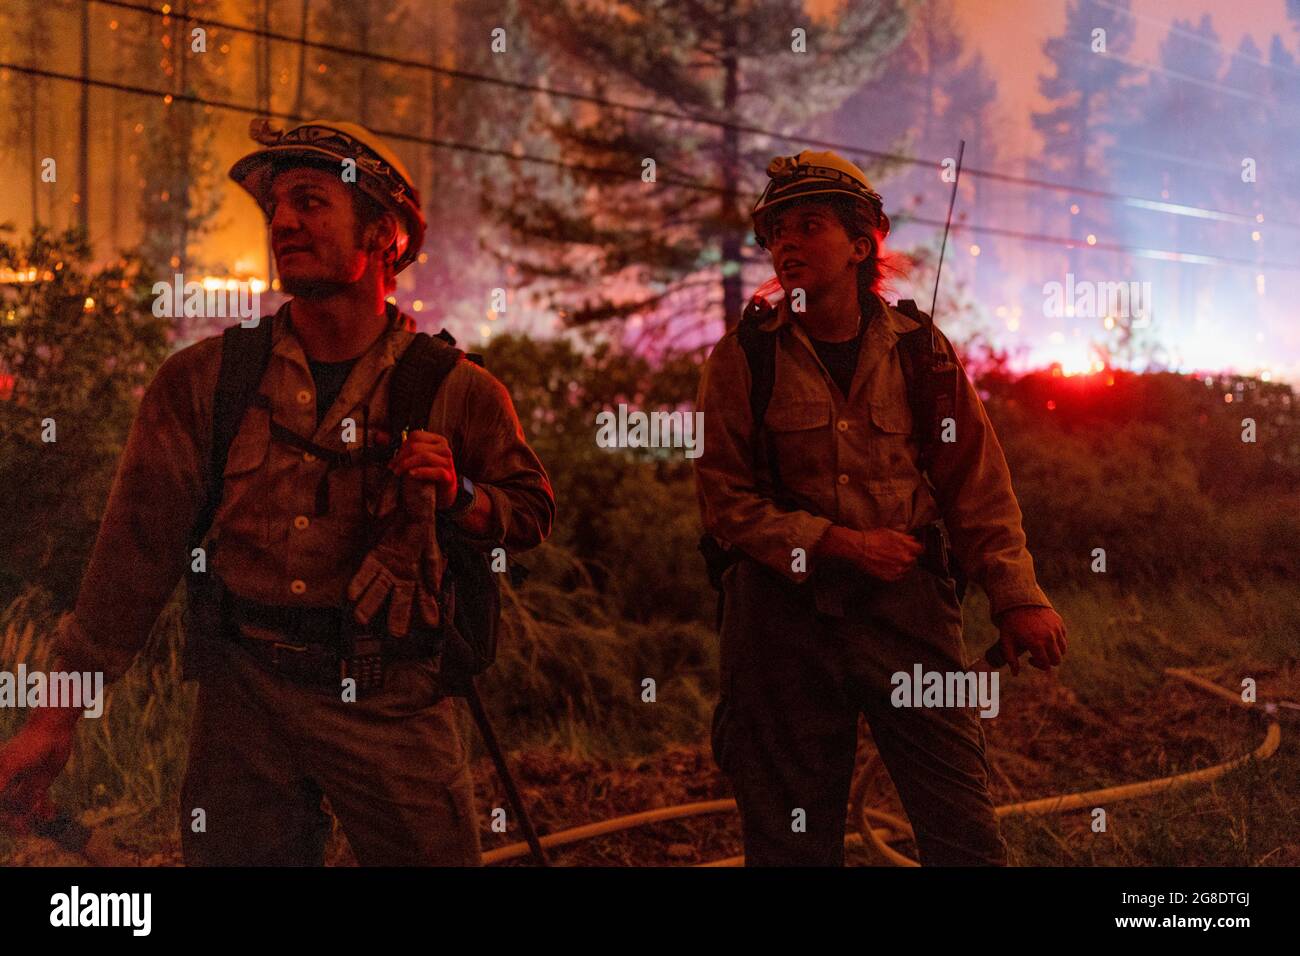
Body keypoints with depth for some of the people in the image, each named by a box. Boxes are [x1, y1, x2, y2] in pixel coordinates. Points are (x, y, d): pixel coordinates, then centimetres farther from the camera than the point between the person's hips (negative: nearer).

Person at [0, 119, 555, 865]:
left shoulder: (456, 391, 1)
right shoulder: (203, 378, 2)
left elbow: (532, 510, 12)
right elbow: (139, 547, 2)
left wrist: (458, 497, -11)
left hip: (391, 698, -1)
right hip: (245, 688, 1)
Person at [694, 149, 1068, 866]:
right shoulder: (744, 357, 0)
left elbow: (977, 487, 6)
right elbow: (724, 499, -2)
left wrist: (1017, 596, -6)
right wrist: (837, 542, -13)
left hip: (905, 605, 1)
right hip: (785, 609, 0)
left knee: (965, 831, -4)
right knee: (791, 840, 7)